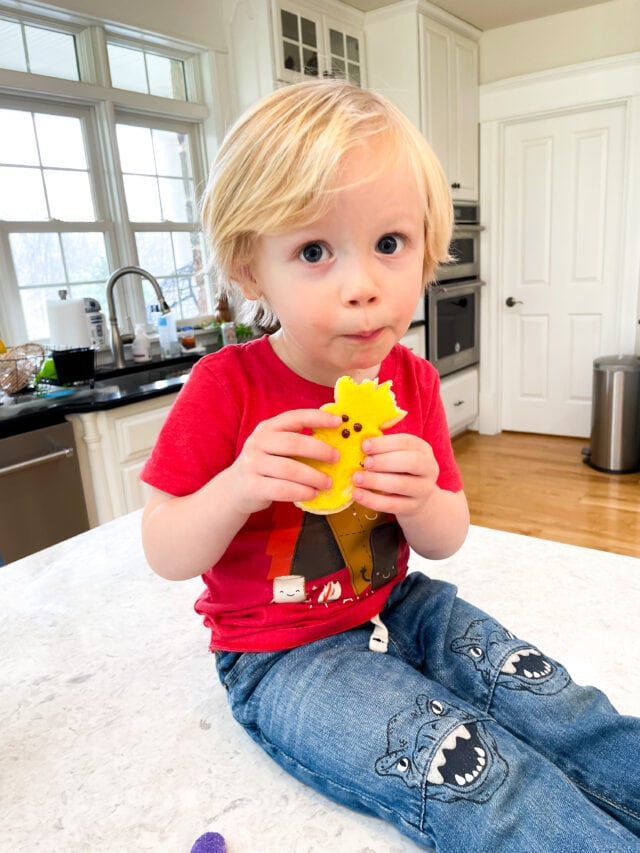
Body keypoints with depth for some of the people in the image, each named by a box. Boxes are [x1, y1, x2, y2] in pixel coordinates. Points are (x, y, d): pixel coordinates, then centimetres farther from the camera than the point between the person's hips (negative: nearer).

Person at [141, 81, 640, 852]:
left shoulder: (411, 381, -5)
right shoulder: (226, 388, -17)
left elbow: (446, 539, 1)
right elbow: (165, 554, -11)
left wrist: (420, 501, -24)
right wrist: (236, 489, -33)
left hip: (396, 606, 5)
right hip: (282, 654, -4)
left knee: (545, 699, -7)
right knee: (463, 771, -19)